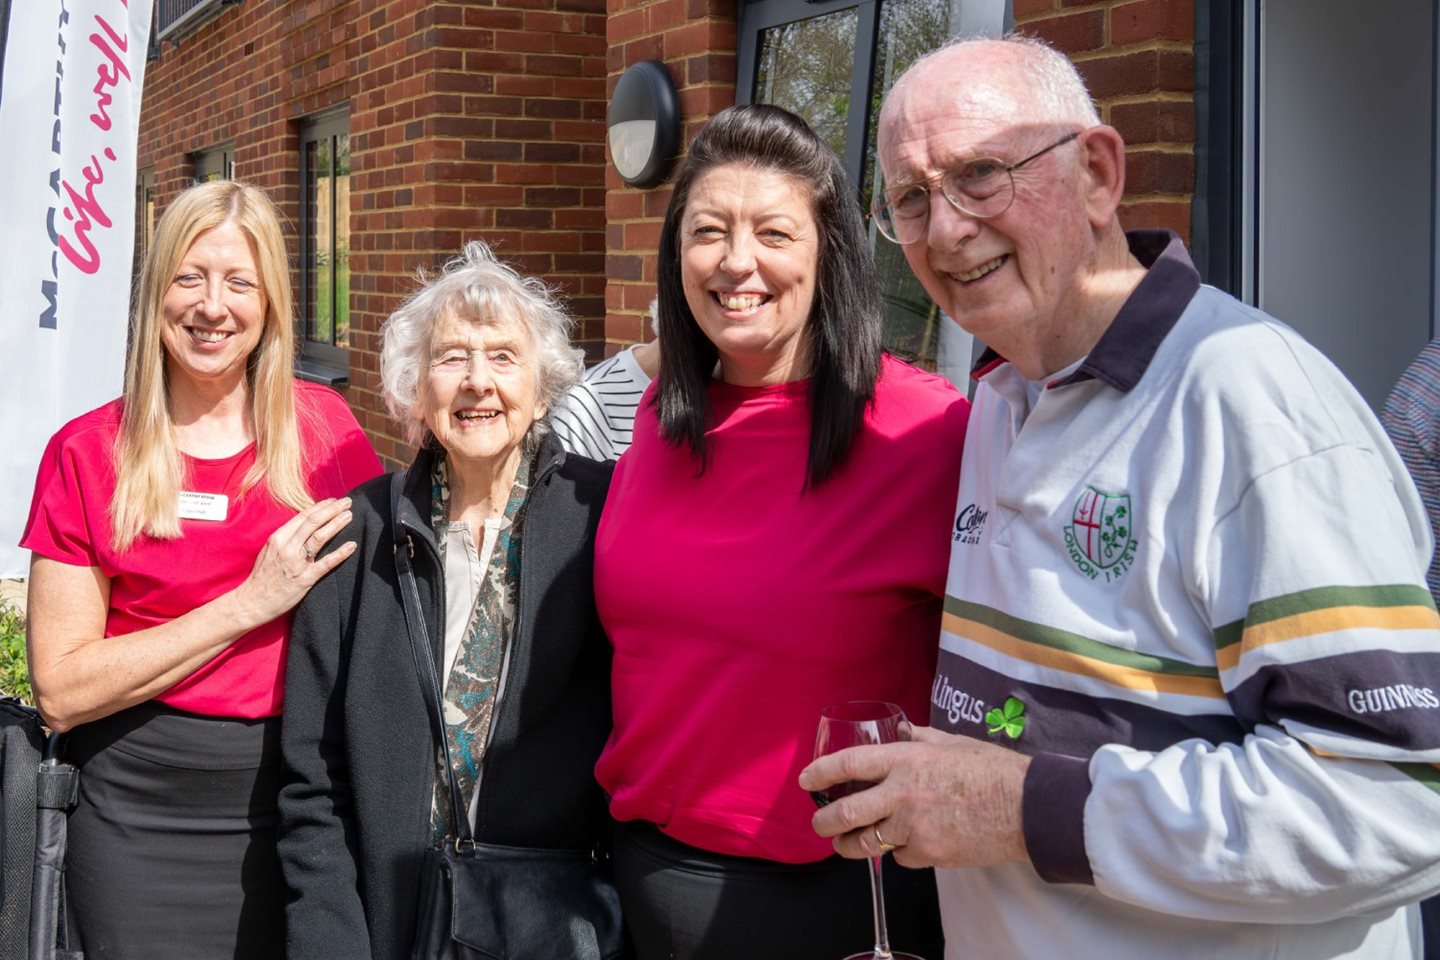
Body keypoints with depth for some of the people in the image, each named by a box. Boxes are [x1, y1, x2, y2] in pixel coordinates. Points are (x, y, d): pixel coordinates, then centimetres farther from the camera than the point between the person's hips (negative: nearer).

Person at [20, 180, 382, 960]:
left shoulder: (326, 428, 0)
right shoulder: (87, 454, -4)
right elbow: (60, 690, -10)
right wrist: (250, 602, -16)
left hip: (299, 806, 2)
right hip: (144, 821, -1)